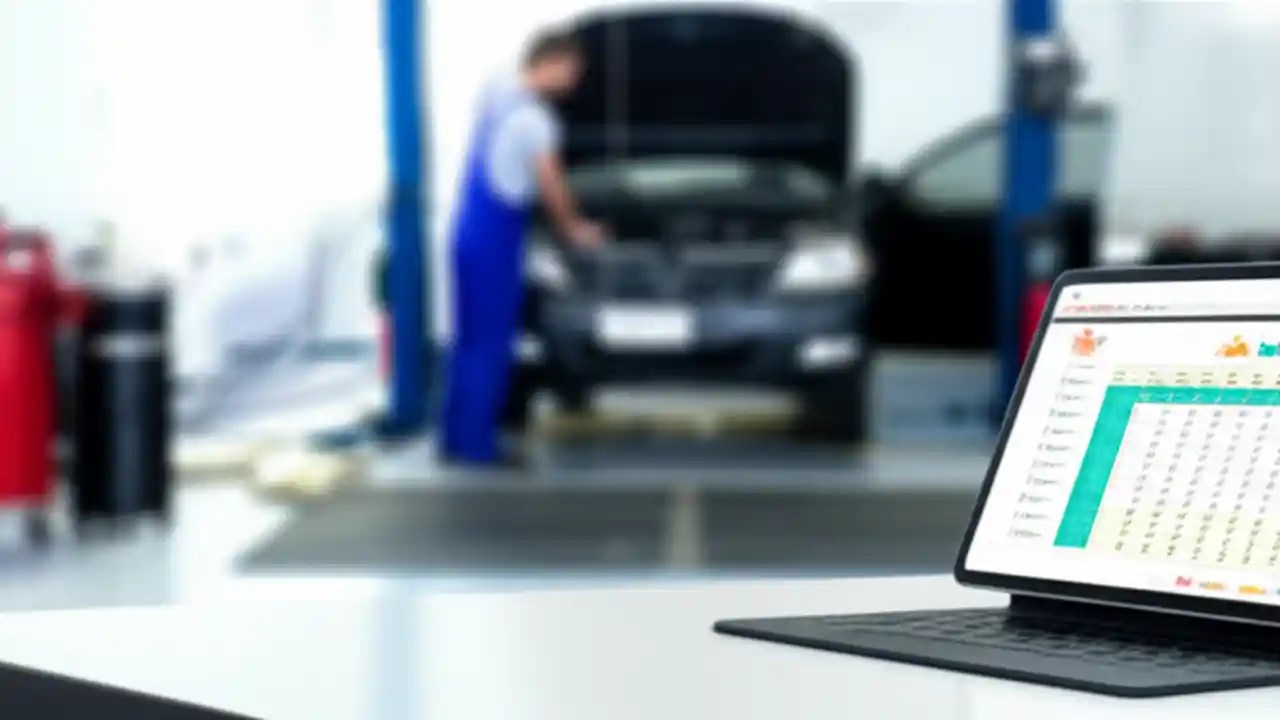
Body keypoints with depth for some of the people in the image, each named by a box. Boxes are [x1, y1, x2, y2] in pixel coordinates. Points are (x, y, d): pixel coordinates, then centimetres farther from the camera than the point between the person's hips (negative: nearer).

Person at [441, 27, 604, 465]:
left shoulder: (497, 92, 9)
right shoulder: (532, 117, -18)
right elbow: (551, 186, -11)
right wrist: (576, 229, 5)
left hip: (472, 235, 9)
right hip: (494, 241, -9)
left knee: (471, 341, 13)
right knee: (490, 345, -3)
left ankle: (458, 438, 19)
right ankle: (474, 443, 1)